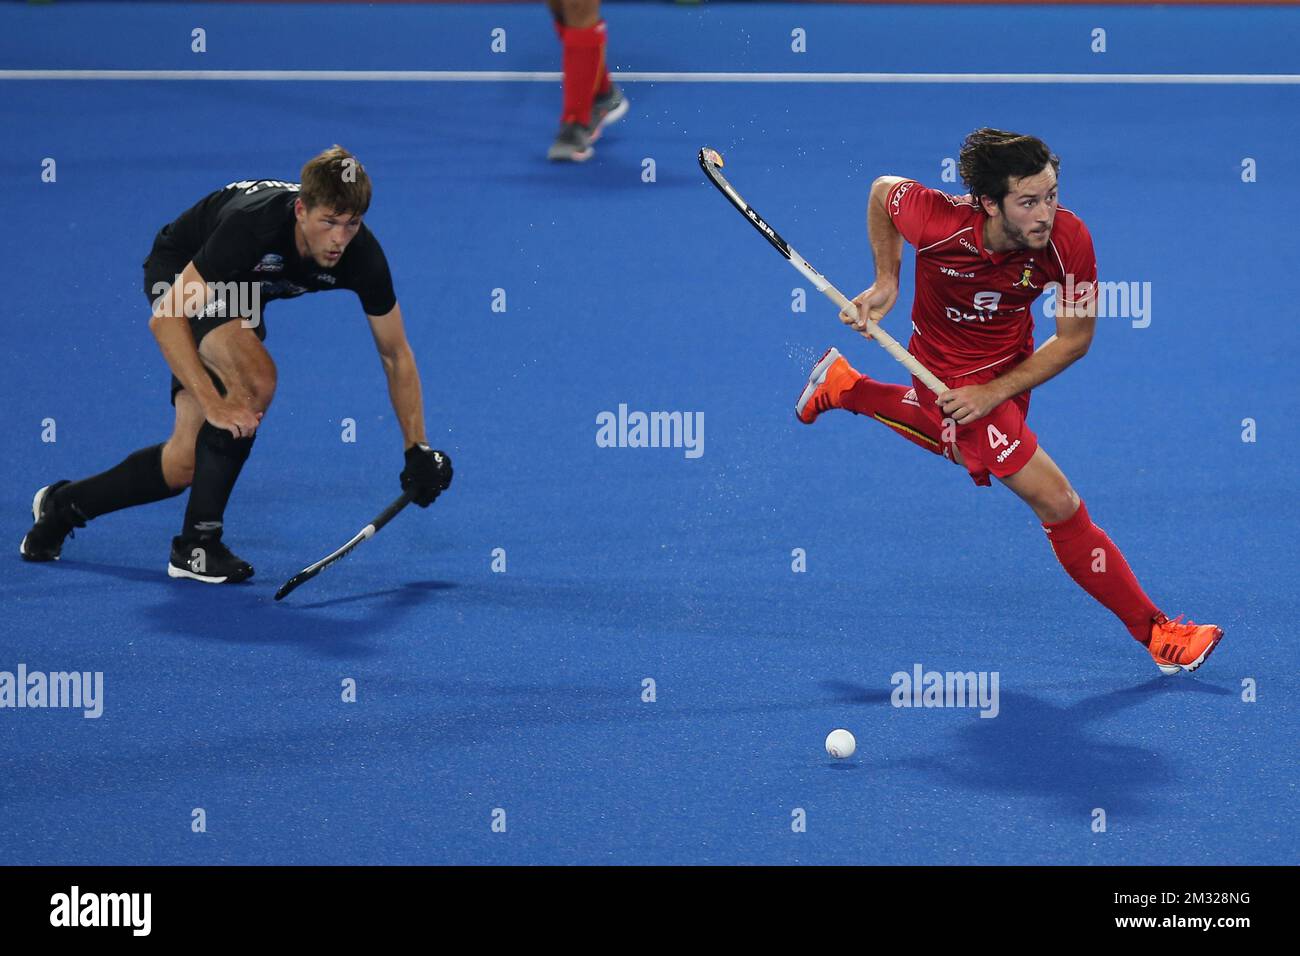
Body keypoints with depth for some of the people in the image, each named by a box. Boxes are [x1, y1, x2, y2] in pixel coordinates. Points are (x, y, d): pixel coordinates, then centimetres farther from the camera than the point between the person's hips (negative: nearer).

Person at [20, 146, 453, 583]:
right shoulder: (253, 223, -40)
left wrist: (417, 449, -14)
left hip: (237, 299, 6)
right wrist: (213, 403, -45)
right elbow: (165, 321, -37)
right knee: (255, 379, -32)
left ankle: (64, 504, 26)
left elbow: (396, 354, -9)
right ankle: (196, 543, -21)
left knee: (186, 462, 1)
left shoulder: (361, 255, -25)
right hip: (178, 275, -6)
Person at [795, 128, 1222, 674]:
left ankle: (843, 386, 57)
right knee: (1059, 506, -10)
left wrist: (996, 392, -22)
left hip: (1003, 373, 5)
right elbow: (883, 191, -10)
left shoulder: (1068, 240, -28)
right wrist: (886, 281, -14)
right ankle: (1156, 634, 1)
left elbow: (1074, 340, -15)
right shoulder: (941, 223, -34)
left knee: (966, 446, 38)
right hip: (956, 377, -5)